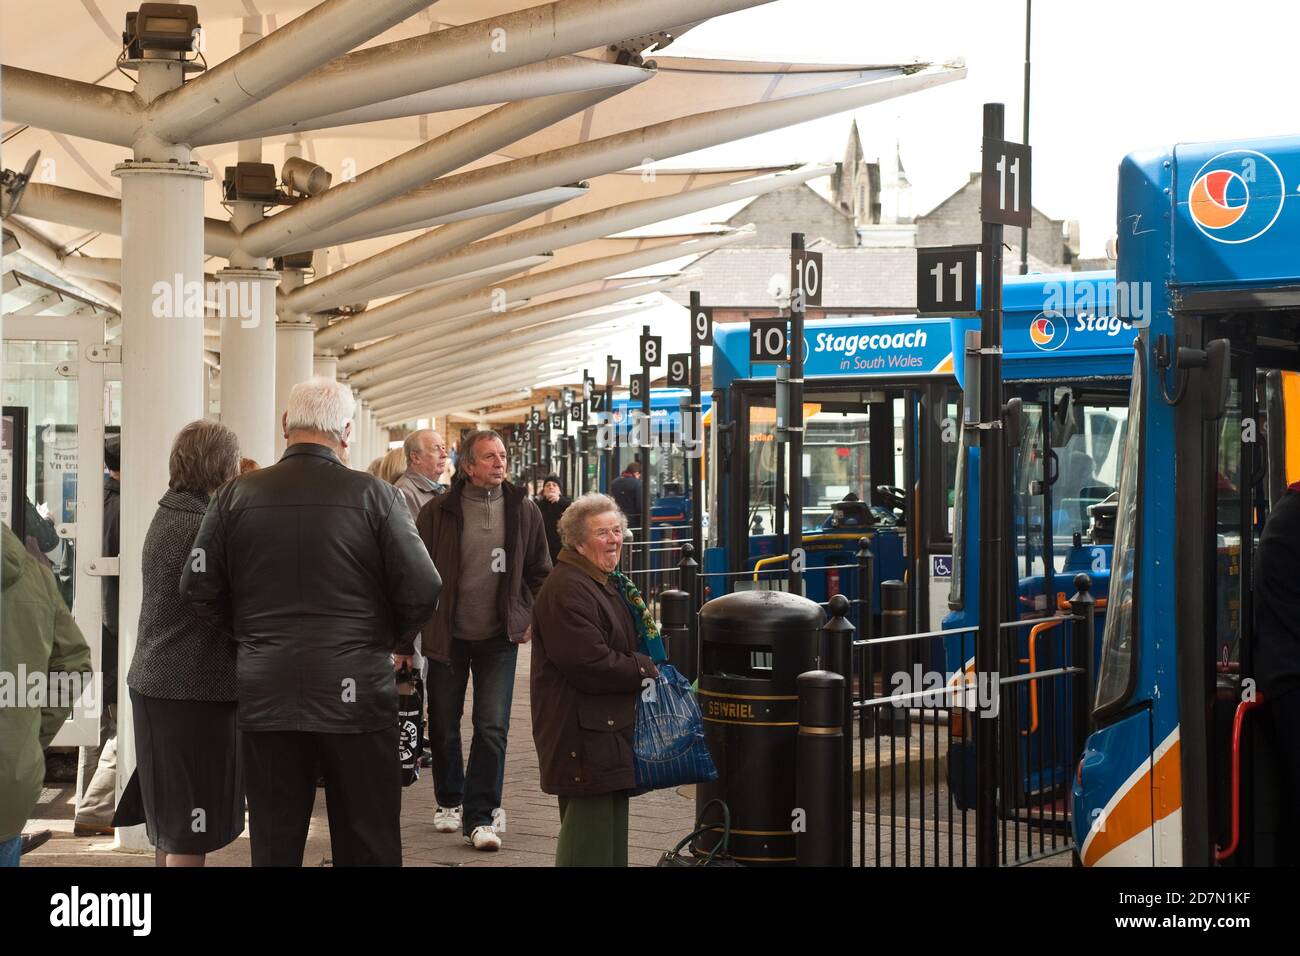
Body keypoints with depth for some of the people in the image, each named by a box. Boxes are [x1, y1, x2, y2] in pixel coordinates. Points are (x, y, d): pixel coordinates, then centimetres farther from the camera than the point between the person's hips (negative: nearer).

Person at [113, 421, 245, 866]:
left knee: (170, 821, 19)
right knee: (190, 829, -2)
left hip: (156, 682, 9)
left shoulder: (169, 515, 10)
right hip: (195, 693, -9)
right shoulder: (201, 528, -19)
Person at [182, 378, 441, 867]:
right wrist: (389, 639, 10)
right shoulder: (375, 496, -8)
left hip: (265, 696, 2)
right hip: (355, 695, -2)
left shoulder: (235, 496, -1)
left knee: (273, 846, 11)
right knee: (367, 846, 7)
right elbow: (422, 590, -9)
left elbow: (199, 589, 1)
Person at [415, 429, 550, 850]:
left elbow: (540, 572, 10)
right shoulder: (438, 511, -7)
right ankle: (449, 800, 31)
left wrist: (533, 619, 2)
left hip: (499, 637, 1)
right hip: (448, 637, 0)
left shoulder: (523, 511, -1)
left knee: (492, 728, -5)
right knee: (444, 726, 11)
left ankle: (481, 816, 2)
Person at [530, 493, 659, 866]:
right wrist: (645, 670, -12)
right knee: (589, 826, -8)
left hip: (610, 729, 11)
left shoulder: (610, 584, 17)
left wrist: (648, 664, 8)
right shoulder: (566, 590, -18)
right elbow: (590, 664, -24)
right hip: (584, 733, -11)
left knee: (612, 819, 14)